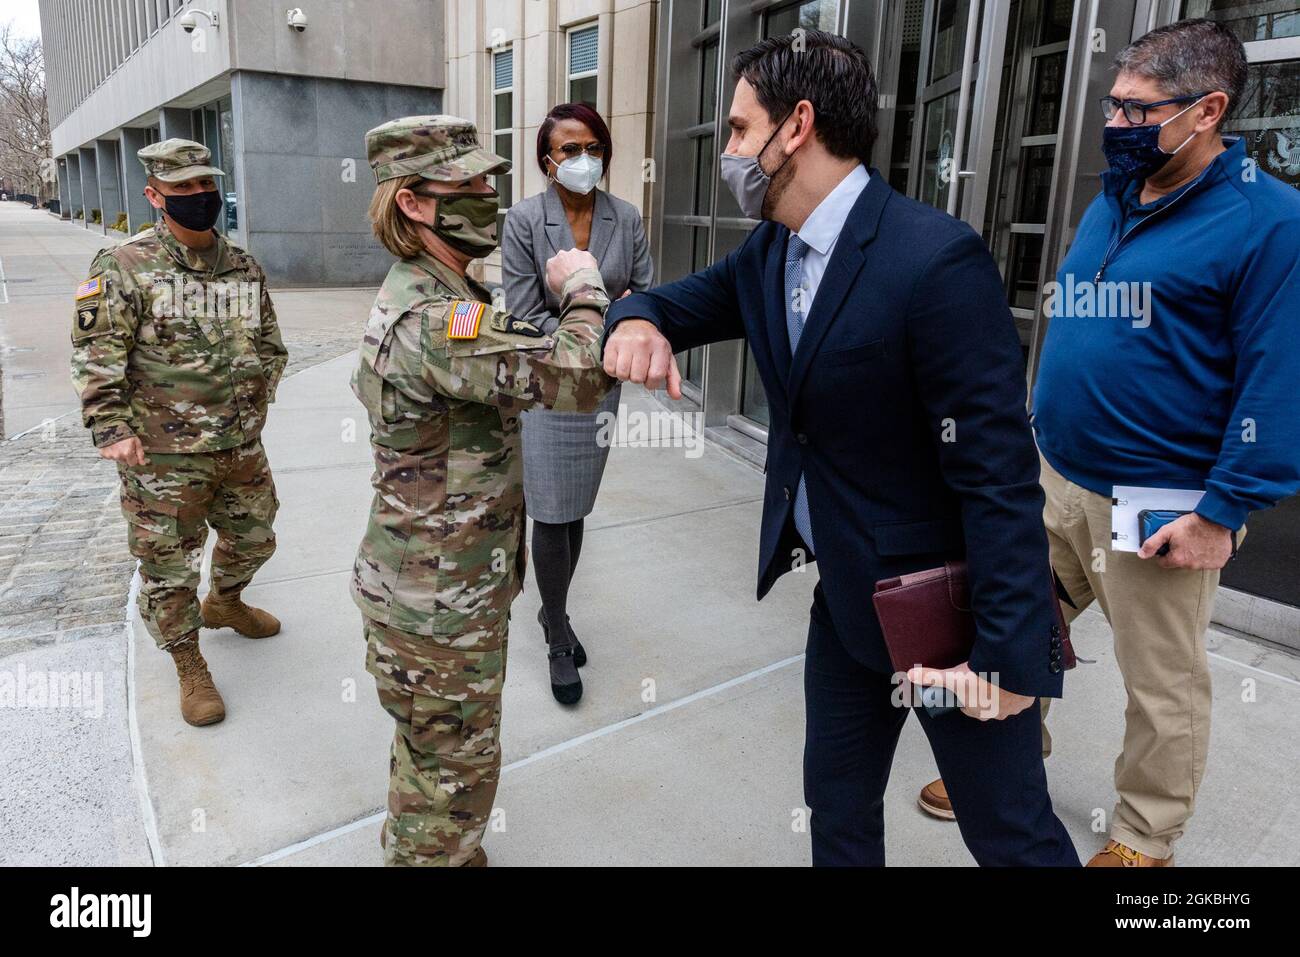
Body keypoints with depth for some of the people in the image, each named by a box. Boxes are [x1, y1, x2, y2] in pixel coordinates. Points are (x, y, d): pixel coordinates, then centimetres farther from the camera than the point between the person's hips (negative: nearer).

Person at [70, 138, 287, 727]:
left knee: (253, 538, 21)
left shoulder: (244, 269, 7)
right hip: (163, 456, -5)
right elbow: (94, 353, -11)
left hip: (241, 446, 5)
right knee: (169, 568, 5)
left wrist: (254, 403, 8)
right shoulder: (124, 268, -8)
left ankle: (224, 603, 51)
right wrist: (112, 427, -19)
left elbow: (271, 345, 17)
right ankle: (189, 668, 24)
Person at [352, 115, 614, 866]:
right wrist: (583, 289, -15)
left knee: (430, 759, 29)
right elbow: (583, 377, -35)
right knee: (454, 778, 10)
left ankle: (415, 849, 50)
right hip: (441, 607, -10)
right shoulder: (436, 318, -28)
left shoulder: (420, 297, 6)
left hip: (428, 585, 10)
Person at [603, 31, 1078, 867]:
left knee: (1012, 834, 11)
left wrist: (1009, 655, -22)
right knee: (838, 802, 22)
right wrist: (638, 321, -14)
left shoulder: (937, 258, -23)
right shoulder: (769, 256, 2)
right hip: (845, 592, 7)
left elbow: (998, 473, -23)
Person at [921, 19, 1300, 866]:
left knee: (1162, 684, 10)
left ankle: (1144, 840, 30)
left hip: (1157, 504, -7)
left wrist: (1222, 514, -17)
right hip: (1055, 478, 7)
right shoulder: (1112, 203, 9)